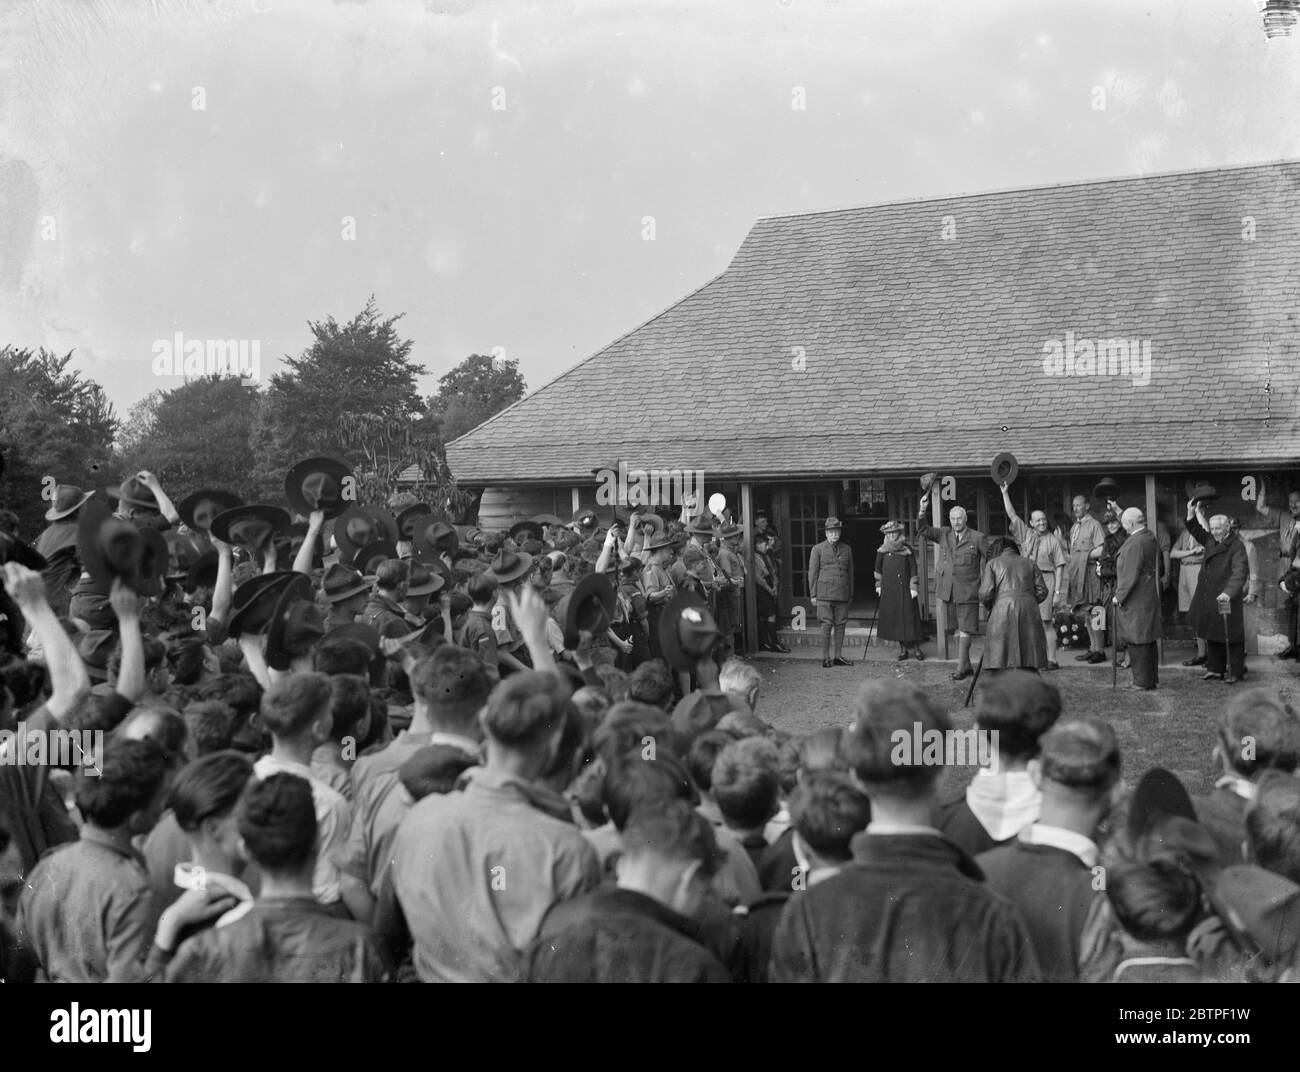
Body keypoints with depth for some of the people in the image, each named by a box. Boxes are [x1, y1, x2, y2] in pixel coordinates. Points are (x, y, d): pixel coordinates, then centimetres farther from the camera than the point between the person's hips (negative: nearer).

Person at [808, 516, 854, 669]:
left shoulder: (846, 549, 13)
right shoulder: (818, 549, 3)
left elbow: (850, 572, 17)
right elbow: (812, 572, 3)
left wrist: (851, 593, 14)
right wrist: (813, 595, -2)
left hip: (842, 593, 3)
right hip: (825, 593, -3)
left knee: (841, 625, 3)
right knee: (827, 625, -7)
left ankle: (838, 657, 9)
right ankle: (825, 658, -2)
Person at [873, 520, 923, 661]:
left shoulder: (907, 550, -1)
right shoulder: (882, 551, 5)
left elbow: (913, 570, -1)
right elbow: (878, 569, 16)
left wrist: (914, 588, -7)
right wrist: (879, 586, 13)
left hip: (904, 589, -2)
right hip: (889, 590, 2)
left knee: (909, 617, -3)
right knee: (895, 619, 2)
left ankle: (915, 647, 4)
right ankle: (903, 648, 9)